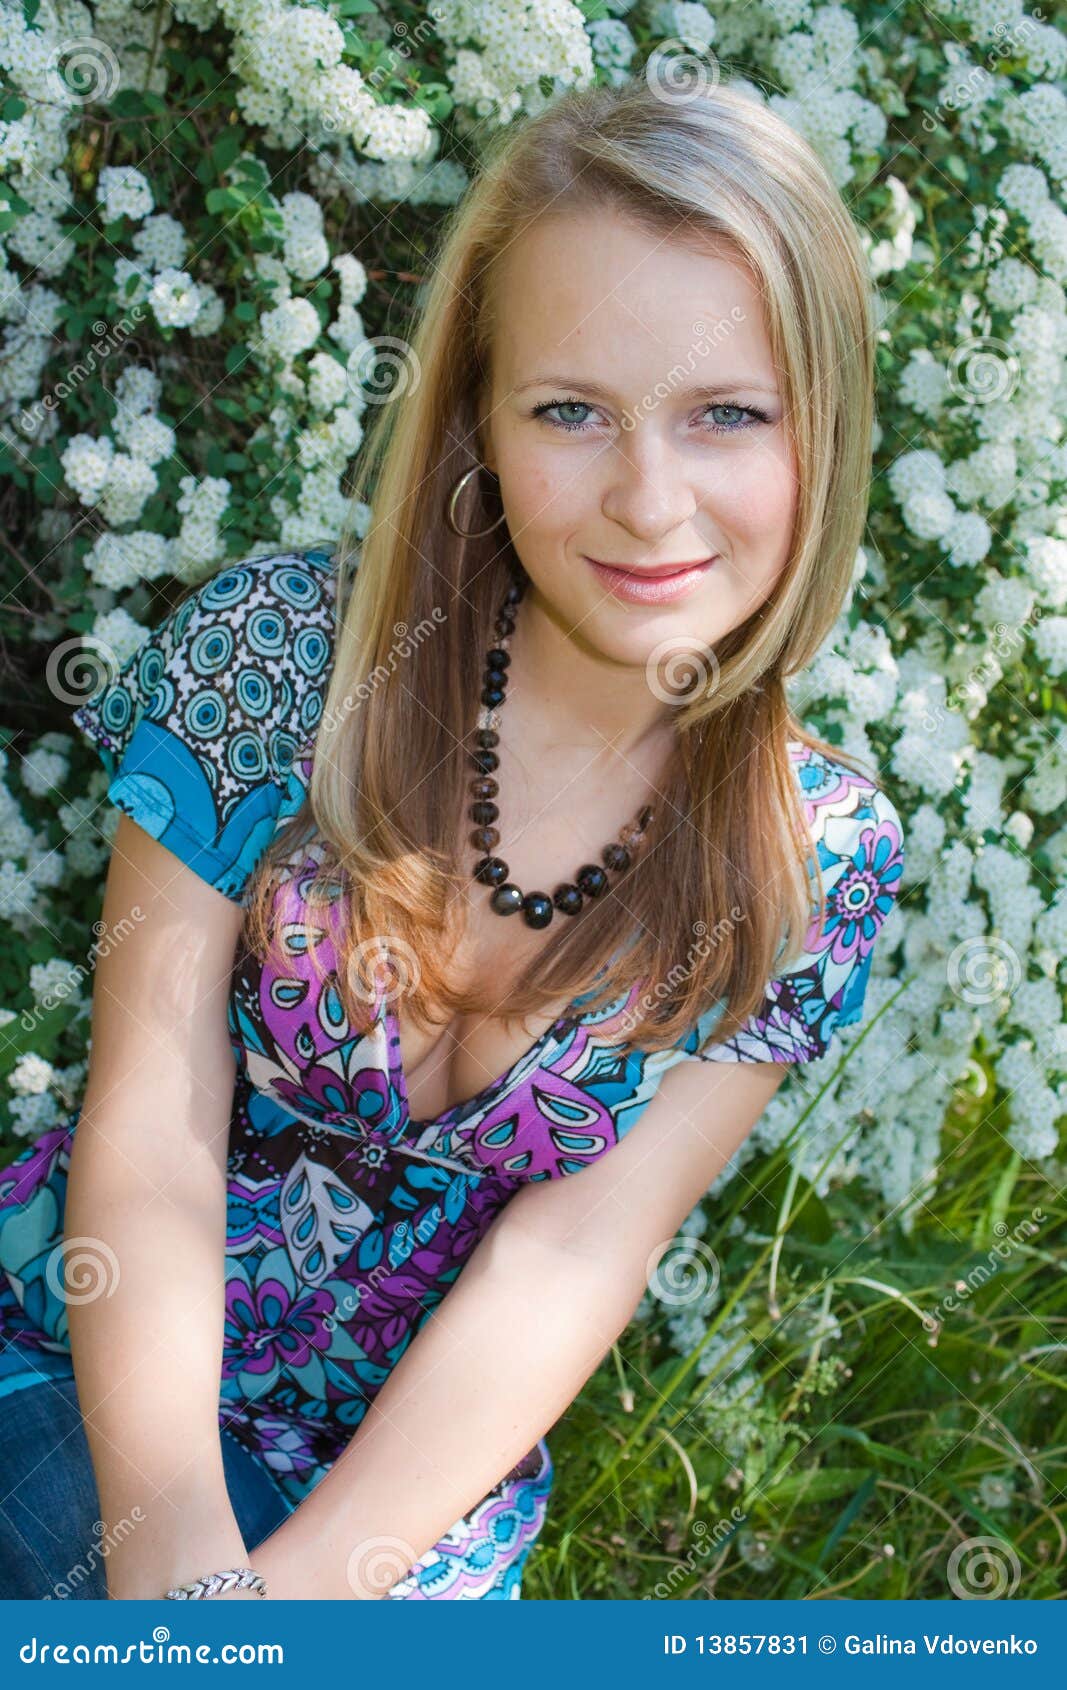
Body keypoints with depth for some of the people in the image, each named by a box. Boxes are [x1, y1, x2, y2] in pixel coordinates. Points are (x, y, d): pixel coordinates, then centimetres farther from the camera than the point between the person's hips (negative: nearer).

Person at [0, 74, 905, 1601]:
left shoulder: (826, 857, -8)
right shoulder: (277, 647, -12)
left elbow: (580, 1246, -12)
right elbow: (154, 1129, -13)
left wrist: (306, 1584, -22)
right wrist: (177, 1549, -25)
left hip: (429, 1469, 1)